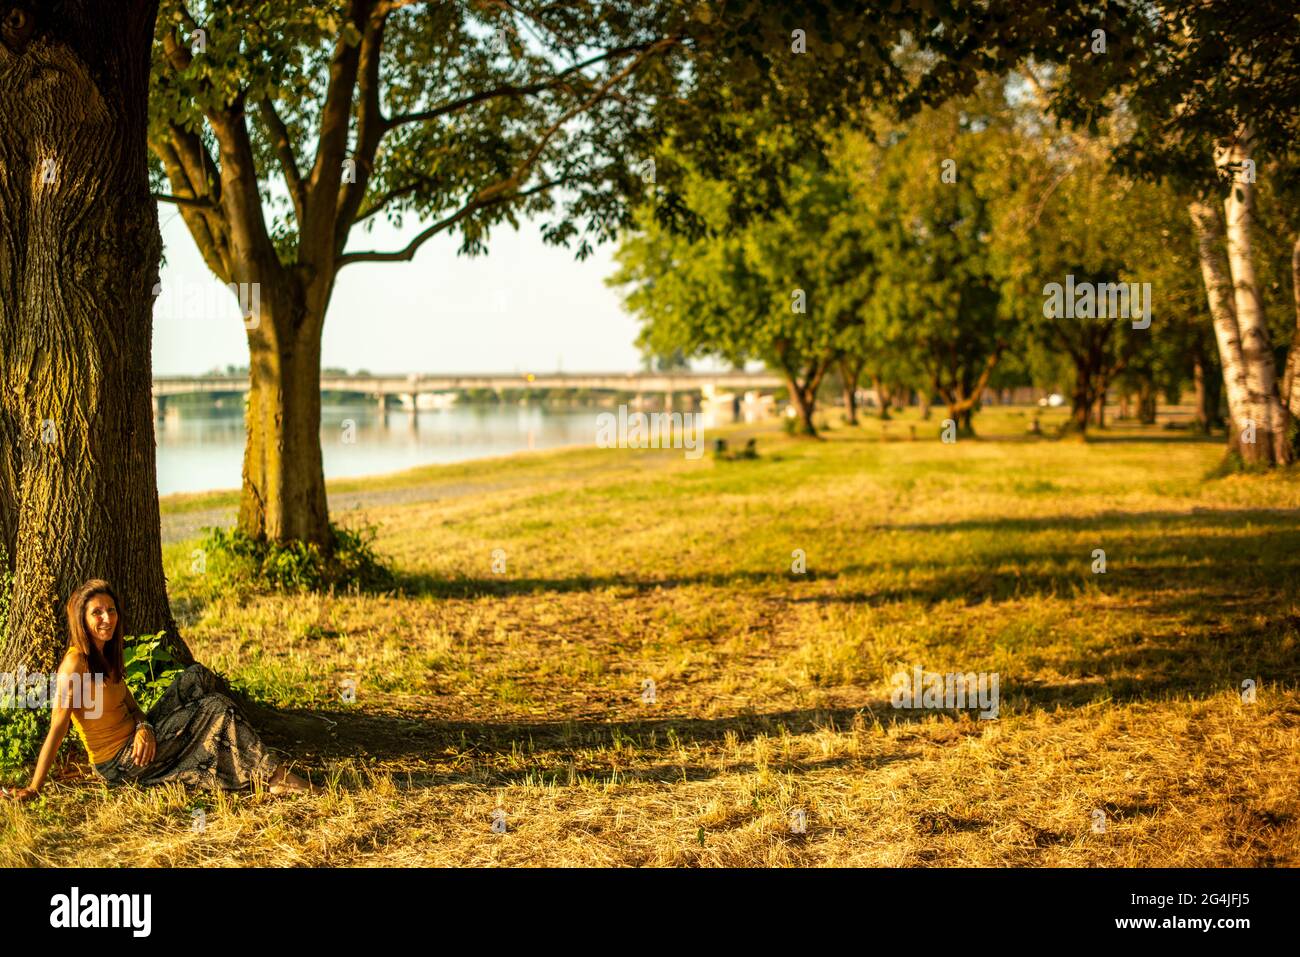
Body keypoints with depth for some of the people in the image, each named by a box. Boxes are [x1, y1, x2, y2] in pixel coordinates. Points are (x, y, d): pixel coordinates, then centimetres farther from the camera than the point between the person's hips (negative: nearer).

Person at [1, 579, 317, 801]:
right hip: (119, 765, -9)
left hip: (136, 742, 9)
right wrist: (33, 789, -26)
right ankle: (272, 776, -5)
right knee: (217, 706, -12)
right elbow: (57, 728, -24)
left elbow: (130, 704, 9)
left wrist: (144, 728, -14)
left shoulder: (107, 656, 8)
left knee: (196, 677, 2)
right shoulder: (75, 663, -20)